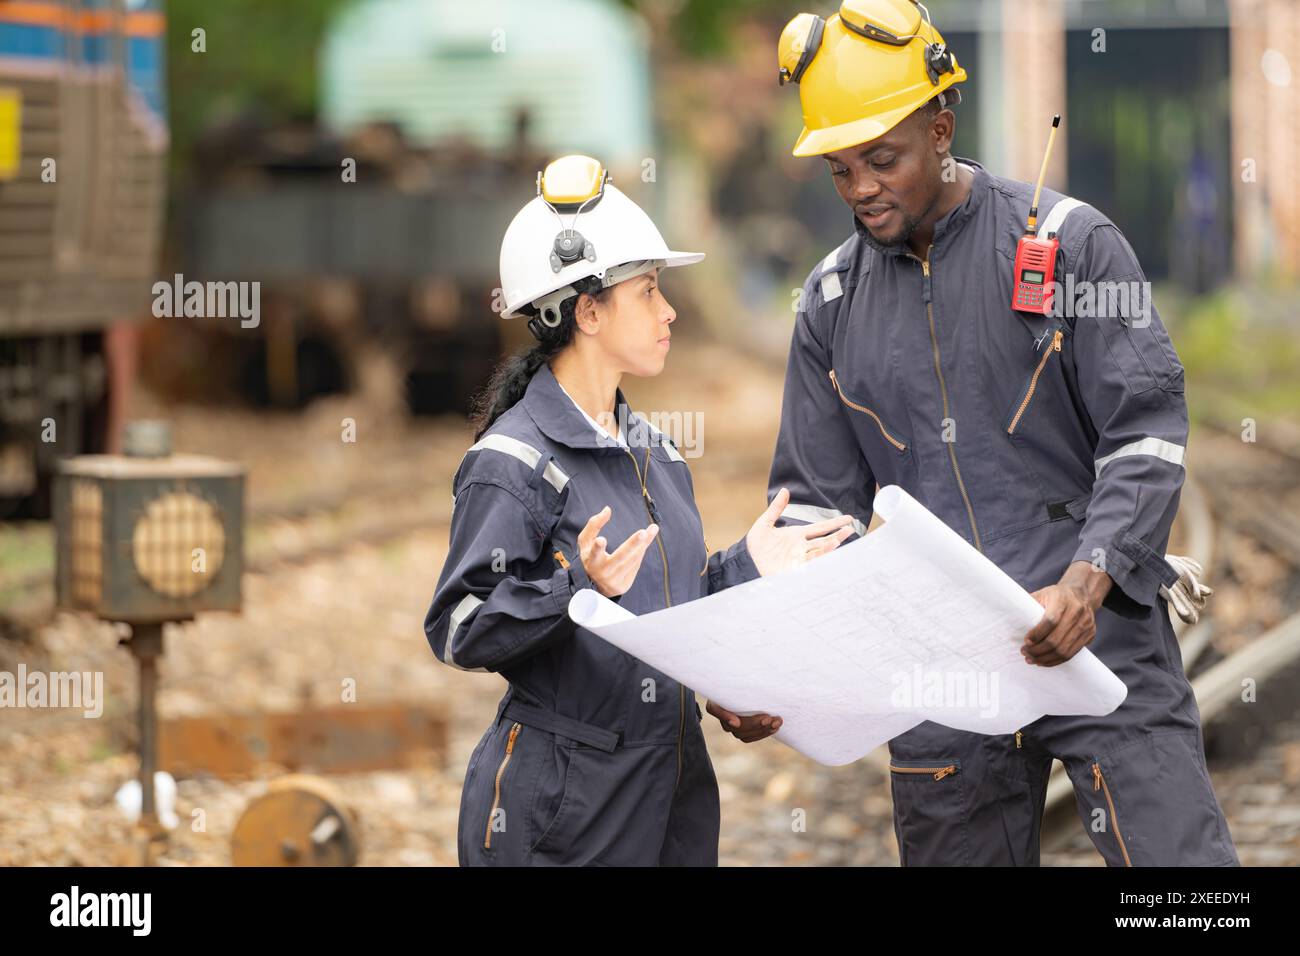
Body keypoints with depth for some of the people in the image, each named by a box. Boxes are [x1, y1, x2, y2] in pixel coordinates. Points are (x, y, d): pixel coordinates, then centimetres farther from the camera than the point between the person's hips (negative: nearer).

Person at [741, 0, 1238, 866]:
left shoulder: (1069, 242, -2)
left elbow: (1146, 432, -7)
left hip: (1098, 638, -4)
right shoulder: (833, 302, 10)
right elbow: (818, 501, 11)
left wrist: (1086, 583, -23)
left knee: (1177, 856, -12)